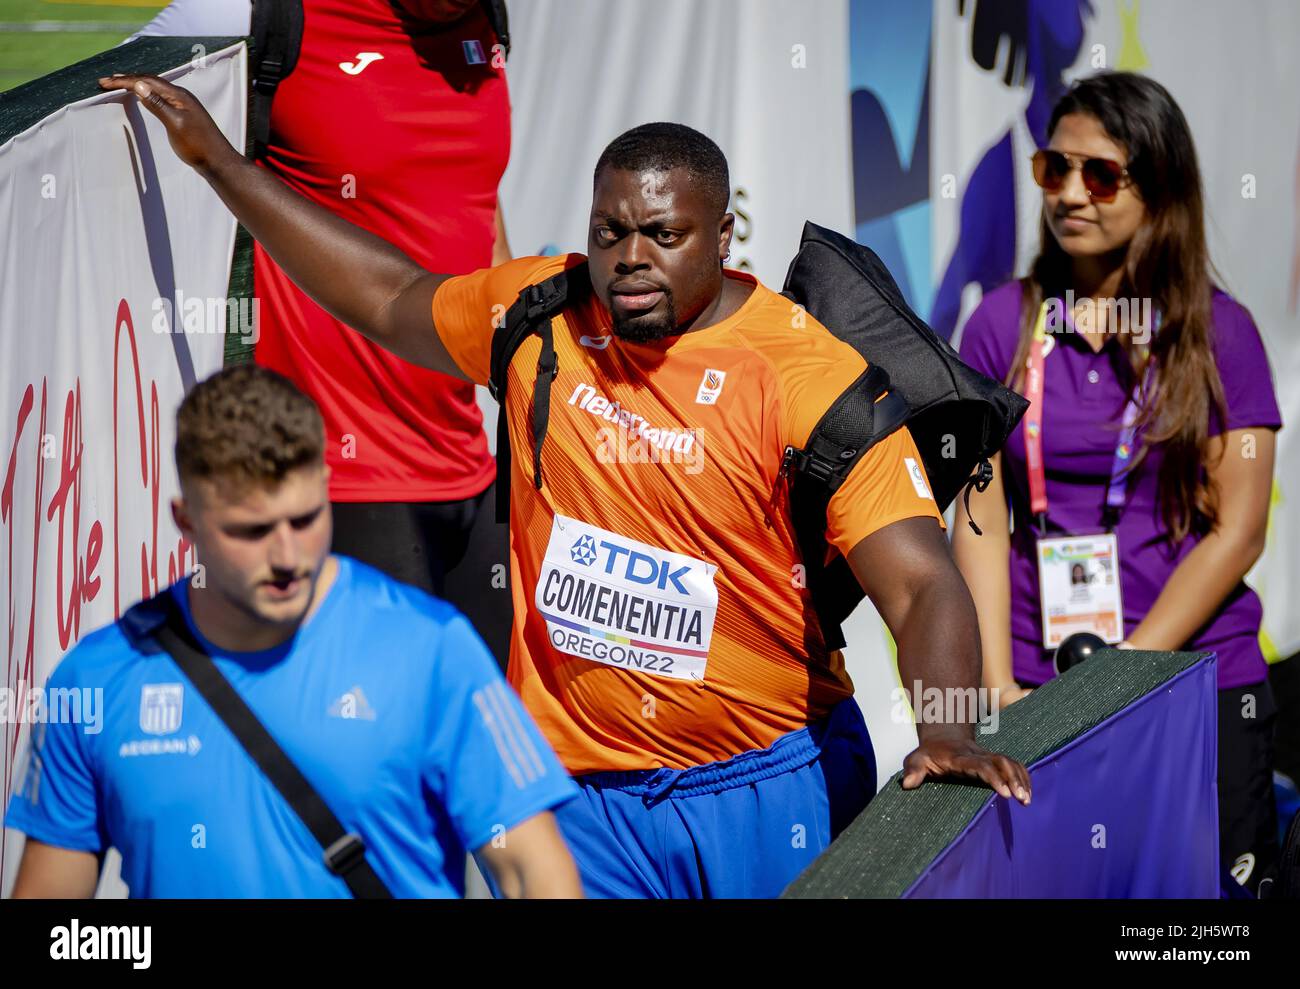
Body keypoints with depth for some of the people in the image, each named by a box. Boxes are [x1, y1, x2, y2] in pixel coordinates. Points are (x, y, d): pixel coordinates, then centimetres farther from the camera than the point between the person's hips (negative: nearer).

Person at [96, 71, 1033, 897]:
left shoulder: (809, 374, -13)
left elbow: (923, 584, -19)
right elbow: (391, 302, 21)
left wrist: (948, 734, -38)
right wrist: (218, 159, 24)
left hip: (768, 789, -3)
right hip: (585, 795, 3)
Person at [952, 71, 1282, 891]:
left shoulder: (1219, 330, 0)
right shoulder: (1004, 324, 4)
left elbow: (1238, 532, -5)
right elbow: (982, 518, 0)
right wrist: (998, 686, -9)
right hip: (1038, 692, 1)